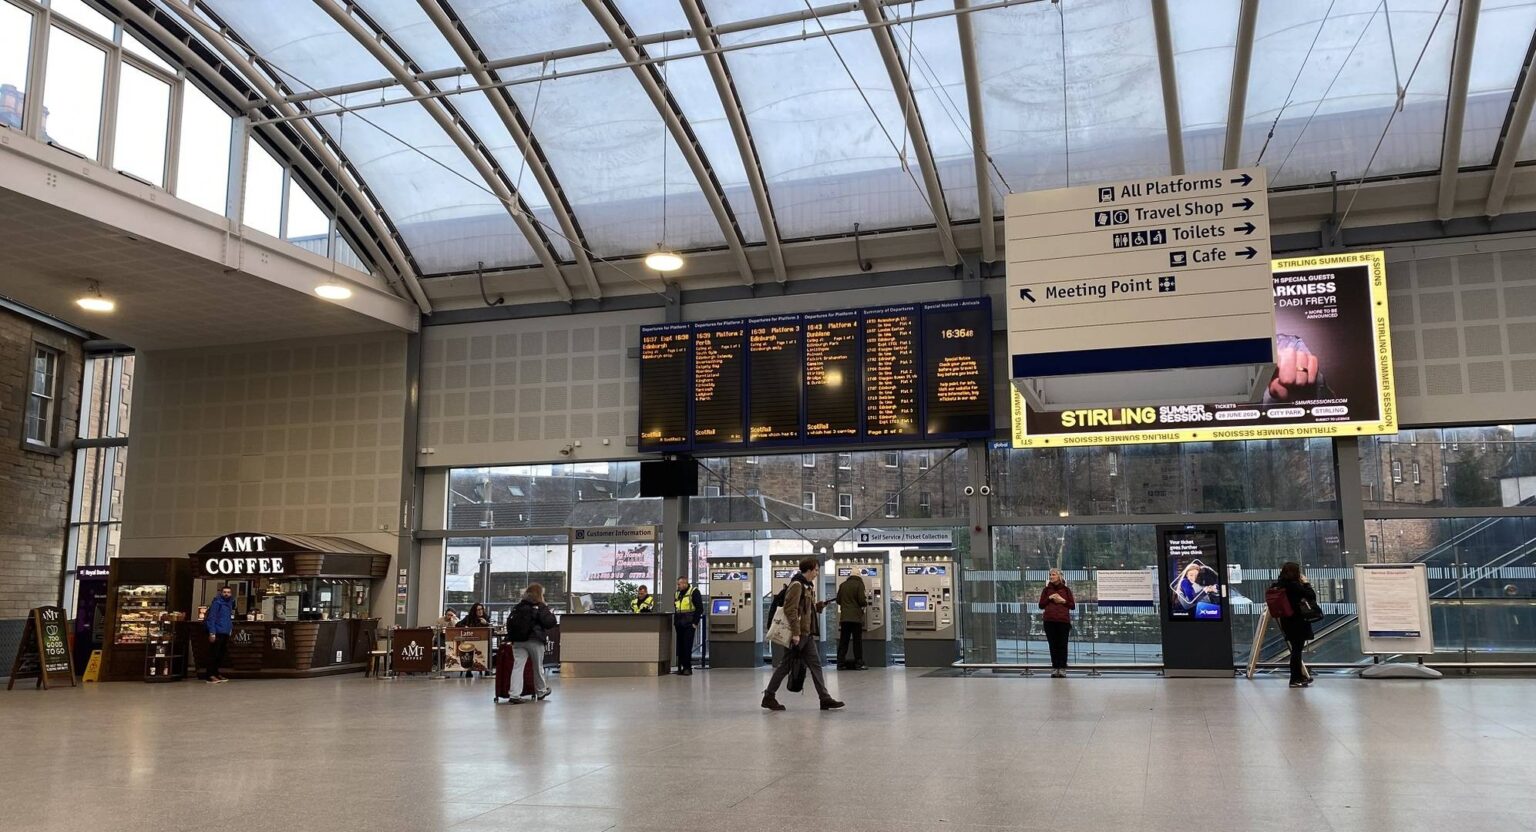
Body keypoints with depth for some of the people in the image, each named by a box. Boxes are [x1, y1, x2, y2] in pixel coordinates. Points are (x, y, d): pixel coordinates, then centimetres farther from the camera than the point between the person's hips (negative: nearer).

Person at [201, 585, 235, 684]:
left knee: (222, 654, 12)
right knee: (214, 654, -5)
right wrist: (212, 632, -19)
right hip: (217, 633, -8)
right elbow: (211, 618, -14)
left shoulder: (230, 603, 15)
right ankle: (209, 675, -1)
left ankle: (216, 673, 21)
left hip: (225, 633, 8)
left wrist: (230, 628, 13)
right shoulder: (217, 603, -9)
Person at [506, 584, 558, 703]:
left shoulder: (517, 607, 11)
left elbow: (509, 622, 12)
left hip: (518, 641, 4)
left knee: (517, 666, -3)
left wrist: (511, 637, 18)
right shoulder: (540, 607, -6)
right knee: (538, 667, 13)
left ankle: (514, 695, -13)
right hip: (535, 641, -4)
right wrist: (550, 613, 6)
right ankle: (541, 692, 29)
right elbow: (550, 622, -13)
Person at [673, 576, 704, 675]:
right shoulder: (678, 593, 17)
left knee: (687, 646, -9)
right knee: (680, 646, 8)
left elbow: (699, 608, -8)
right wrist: (675, 622, 14)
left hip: (689, 625, -7)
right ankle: (680, 667, 13)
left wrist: (695, 622, -12)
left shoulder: (694, 592, -5)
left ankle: (687, 668, -6)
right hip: (679, 625, 7)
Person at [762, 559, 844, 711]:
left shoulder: (808, 585, 15)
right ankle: (768, 697, 9)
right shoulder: (796, 585, -13)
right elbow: (790, 609, -19)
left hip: (807, 633, 9)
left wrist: (819, 605, 3)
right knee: (786, 665, -1)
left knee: (815, 664, 5)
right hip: (798, 634, -9)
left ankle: (825, 699, 7)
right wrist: (795, 633, -23)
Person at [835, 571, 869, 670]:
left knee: (843, 641, 7)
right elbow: (862, 601, -13)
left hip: (844, 617, 4)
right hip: (856, 617, -4)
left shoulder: (843, 585, 9)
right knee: (857, 641, 3)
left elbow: (838, 600, 12)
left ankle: (840, 663, 5)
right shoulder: (859, 584, -6)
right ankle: (858, 663, 2)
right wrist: (866, 602, 8)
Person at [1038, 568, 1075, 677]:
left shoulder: (1066, 589, 7)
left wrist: (1063, 601, -7)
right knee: (1053, 646, 4)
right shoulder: (1047, 589, 11)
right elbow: (1041, 605, 9)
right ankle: (1054, 669, 8)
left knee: (1062, 646, -2)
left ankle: (1062, 669, 1)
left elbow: (1073, 606, 7)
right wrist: (1049, 598, -4)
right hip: (1049, 621, 1)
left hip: (1064, 621, -1)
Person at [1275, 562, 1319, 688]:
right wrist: (1306, 583, -1)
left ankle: (1300, 676, 30)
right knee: (1297, 650, 0)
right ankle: (1295, 679, 6)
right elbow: (1312, 596, -17)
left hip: (1286, 621, 8)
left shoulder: (1279, 584, 3)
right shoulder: (1294, 585, -21)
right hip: (1298, 622, -8)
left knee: (1296, 649, 19)